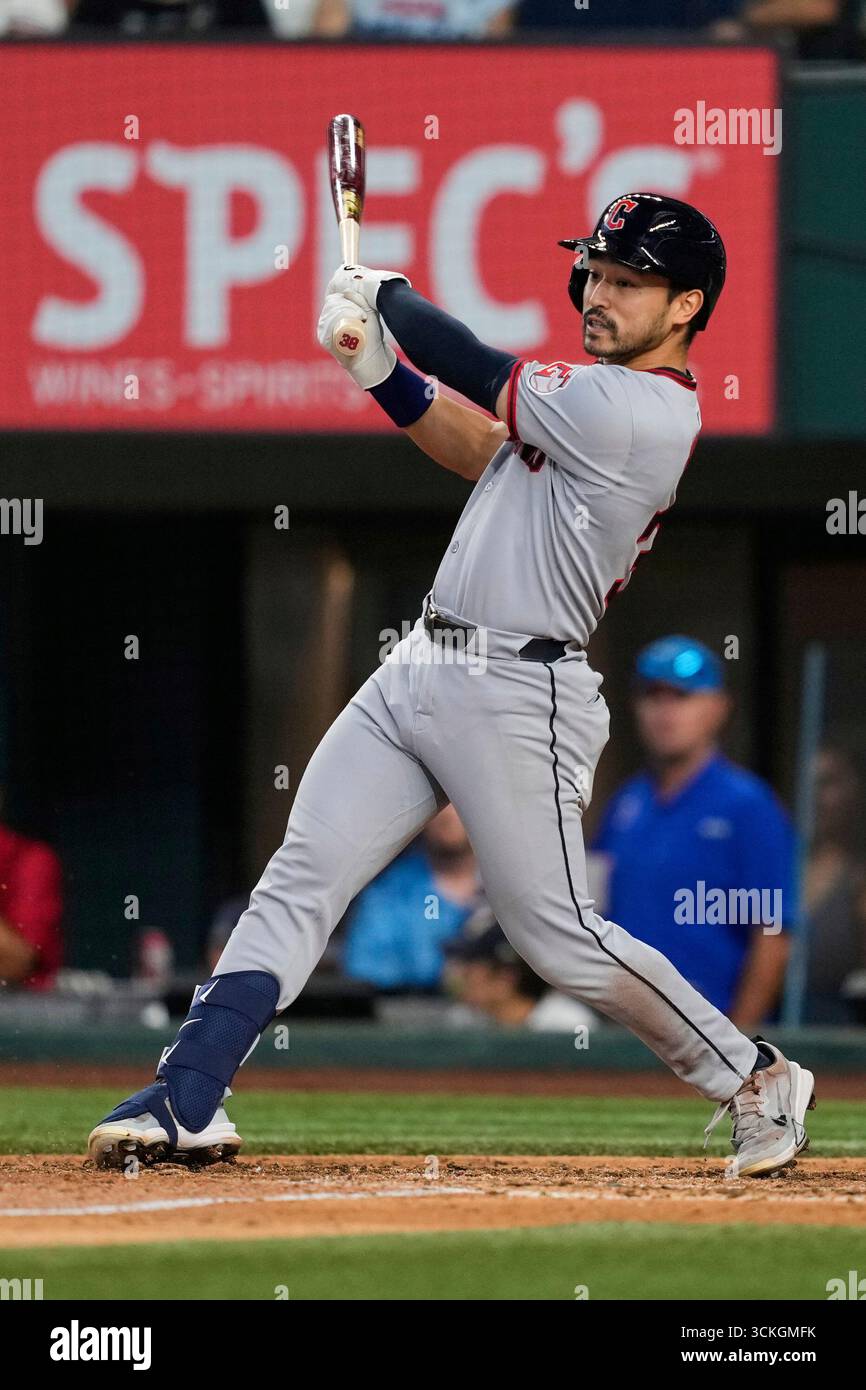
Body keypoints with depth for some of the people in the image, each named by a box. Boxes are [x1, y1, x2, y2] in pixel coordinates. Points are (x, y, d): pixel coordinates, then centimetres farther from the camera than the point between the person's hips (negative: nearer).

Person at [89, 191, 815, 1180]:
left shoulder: (641, 413, -17)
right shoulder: (604, 394, 14)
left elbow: (478, 384, -10)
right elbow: (479, 450, 18)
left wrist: (389, 293, 7)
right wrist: (377, 364, 5)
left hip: (516, 698, -10)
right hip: (420, 671, 10)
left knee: (557, 935, -5)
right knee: (301, 876, 0)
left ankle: (754, 1080, 13)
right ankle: (185, 1102, -5)